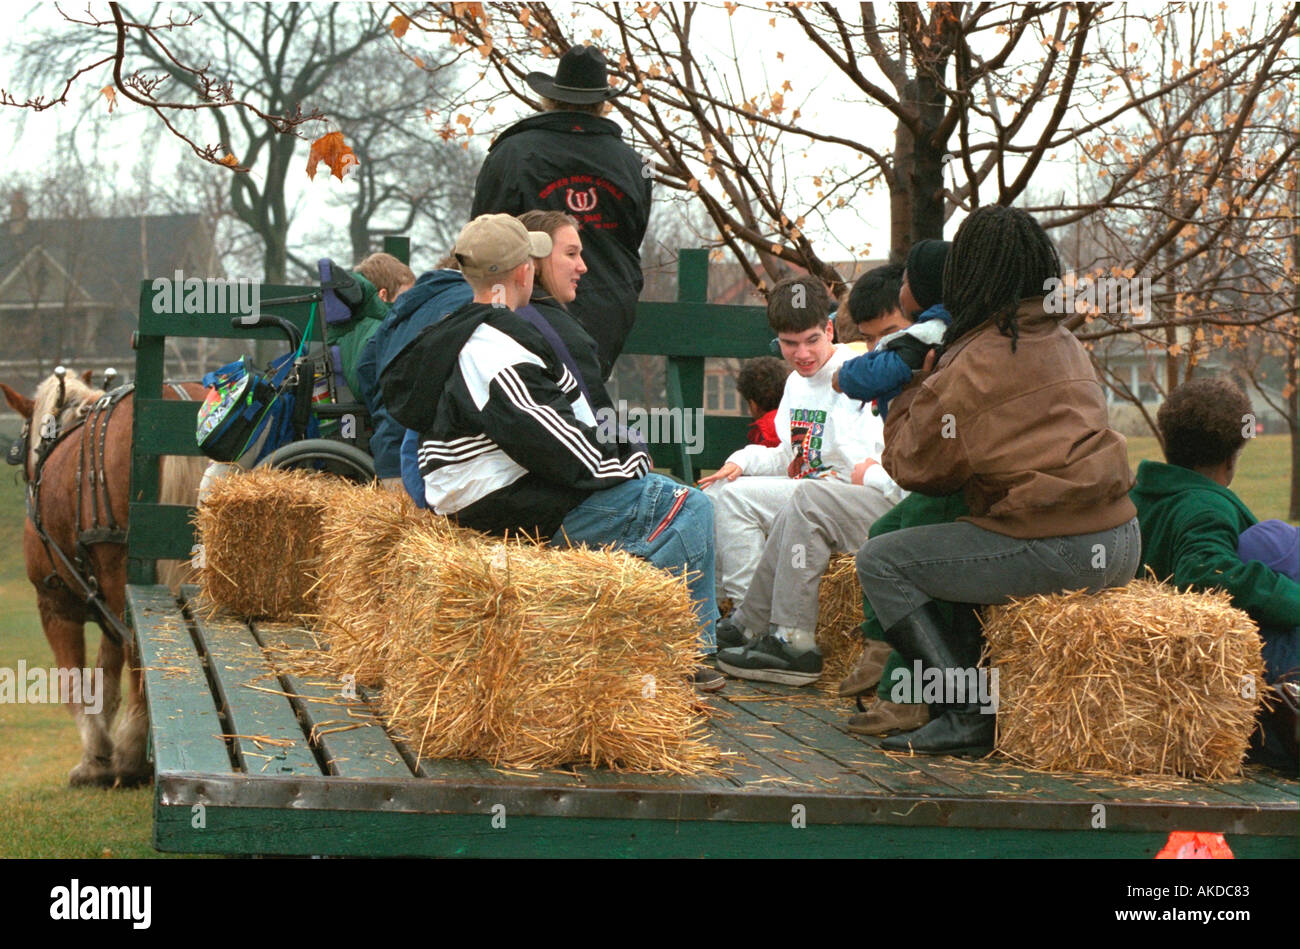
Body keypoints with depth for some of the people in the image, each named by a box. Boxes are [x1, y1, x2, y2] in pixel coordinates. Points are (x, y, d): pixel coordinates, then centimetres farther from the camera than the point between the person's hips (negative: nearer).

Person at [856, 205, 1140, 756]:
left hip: (1057, 553, -9)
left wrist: (916, 388, 16)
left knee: (880, 562, 1)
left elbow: (913, 467, 0)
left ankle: (966, 715, -8)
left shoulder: (974, 364, -10)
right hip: (1119, 546, 9)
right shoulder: (1066, 344, 15)